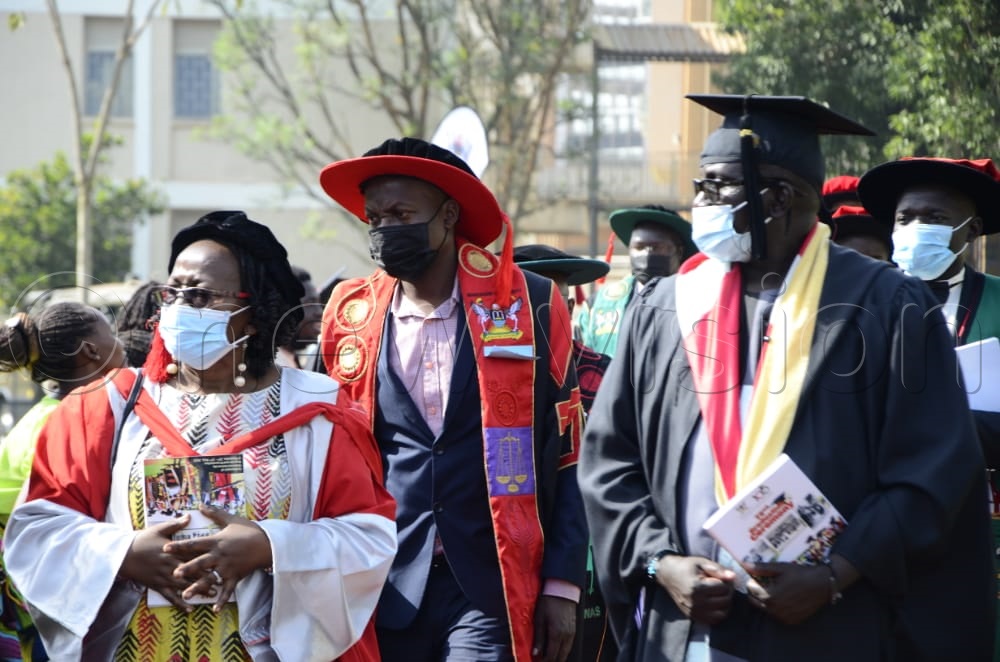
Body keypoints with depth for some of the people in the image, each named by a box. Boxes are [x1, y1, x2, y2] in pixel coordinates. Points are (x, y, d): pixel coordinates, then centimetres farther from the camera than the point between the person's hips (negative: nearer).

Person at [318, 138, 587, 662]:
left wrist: (562, 585, -3)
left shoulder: (527, 307, 1)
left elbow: (566, 457, 3)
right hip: (388, 590, 3)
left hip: (489, 589, -3)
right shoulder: (352, 316, 8)